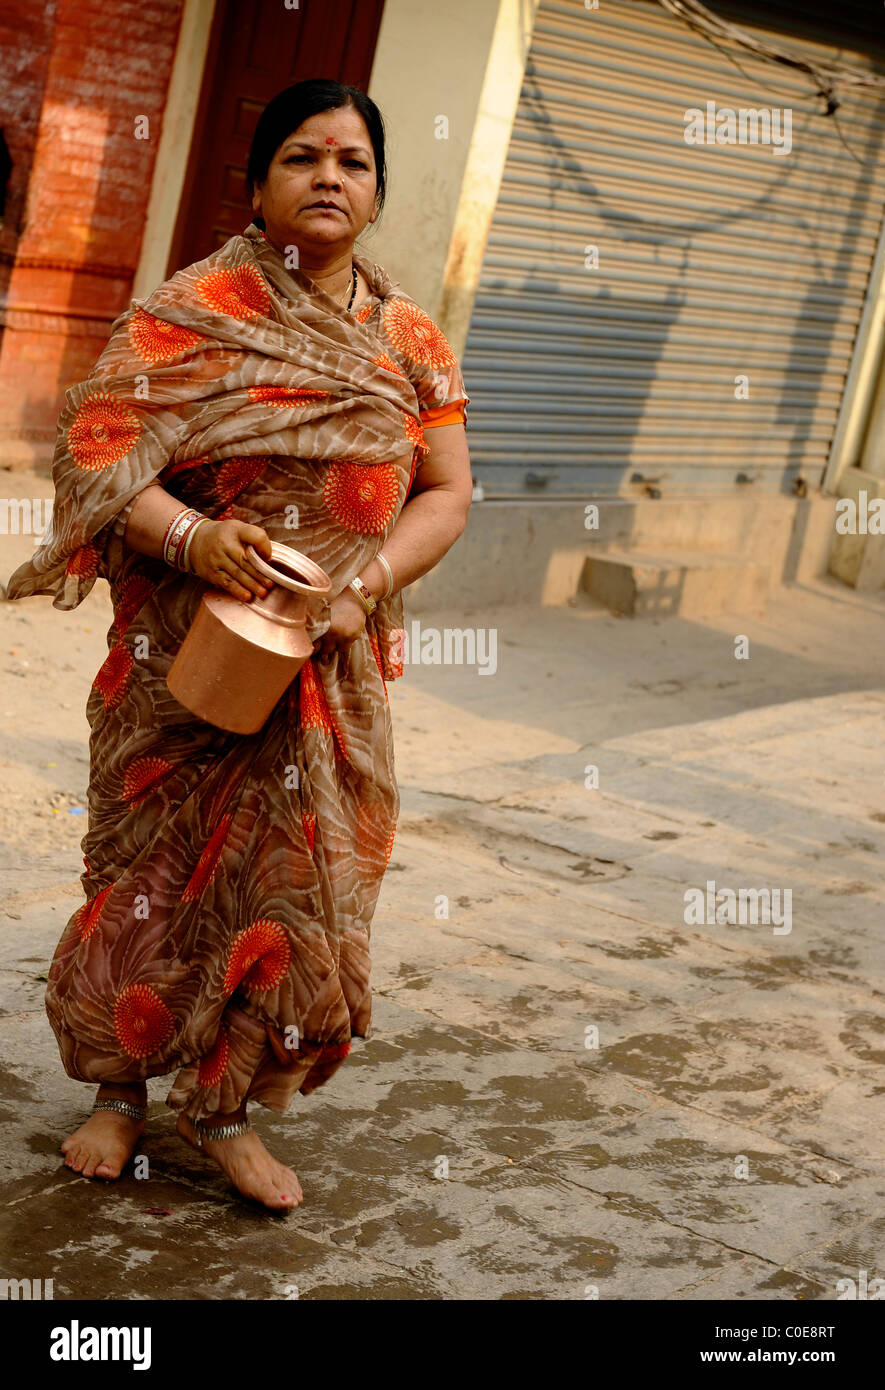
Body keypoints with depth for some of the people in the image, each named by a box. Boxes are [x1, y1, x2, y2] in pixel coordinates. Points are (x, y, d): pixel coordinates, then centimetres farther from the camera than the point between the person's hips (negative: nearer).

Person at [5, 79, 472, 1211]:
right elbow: (96, 441, -12)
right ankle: (121, 1087, 27)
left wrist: (370, 581, -12)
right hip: (187, 651, -3)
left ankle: (222, 1106, 22)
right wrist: (190, 535, -28)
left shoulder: (411, 340, 6)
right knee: (156, 867, 8)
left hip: (331, 668, 3)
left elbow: (446, 492, 6)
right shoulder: (194, 309, -6)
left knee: (296, 875, 5)